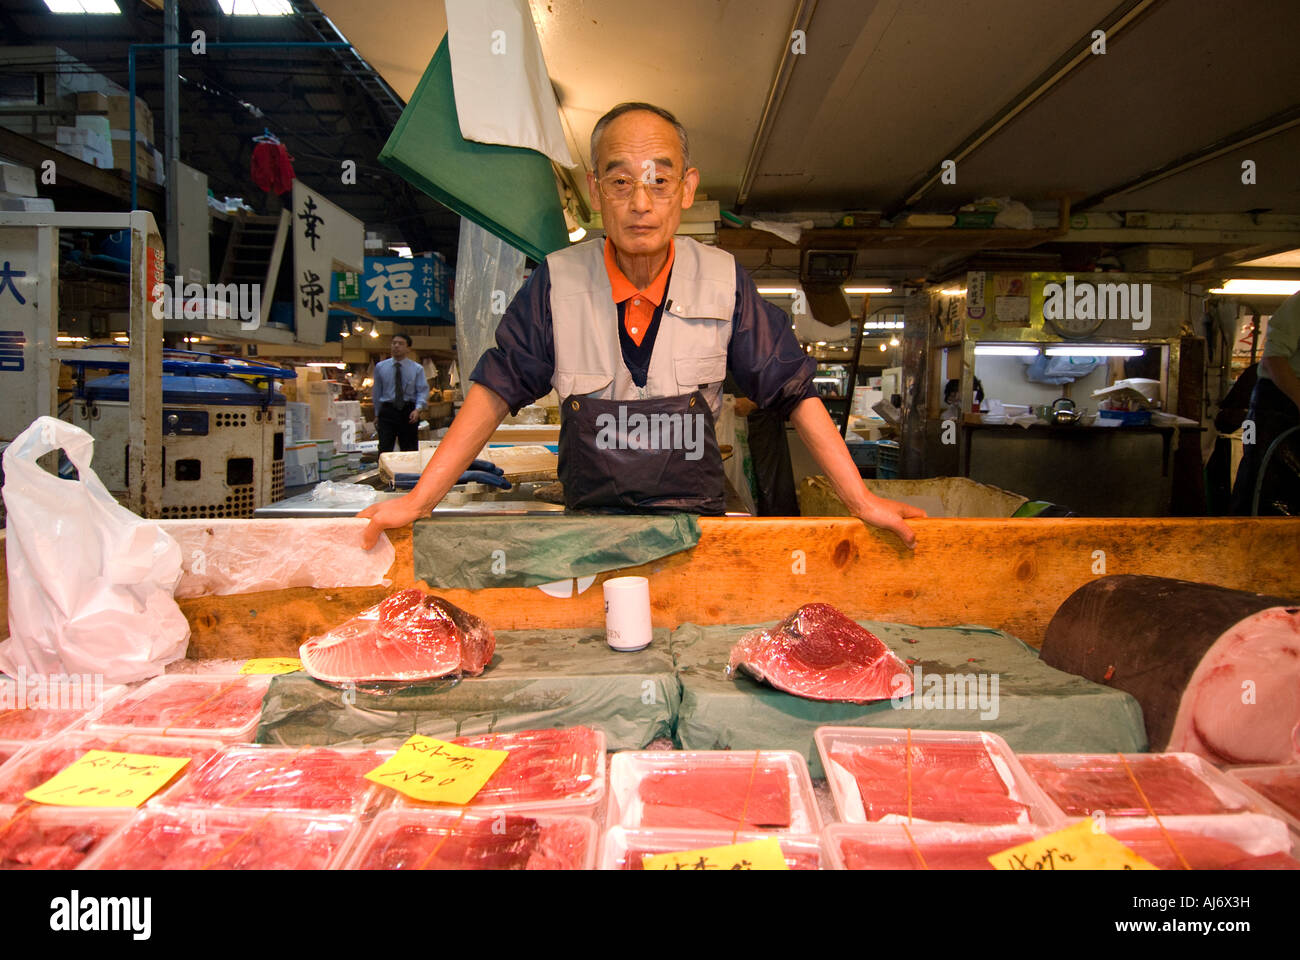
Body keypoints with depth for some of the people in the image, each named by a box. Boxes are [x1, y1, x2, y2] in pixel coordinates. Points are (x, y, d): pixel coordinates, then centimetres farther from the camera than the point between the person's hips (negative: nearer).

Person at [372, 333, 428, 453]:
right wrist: (377, 414, 15)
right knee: (385, 449, -9)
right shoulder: (380, 367, 9)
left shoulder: (417, 369, 3)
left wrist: (418, 409, -19)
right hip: (387, 411, 0)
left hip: (409, 412, 0)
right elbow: (377, 392, 15)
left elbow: (423, 391, -2)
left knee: (410, 450, 5)